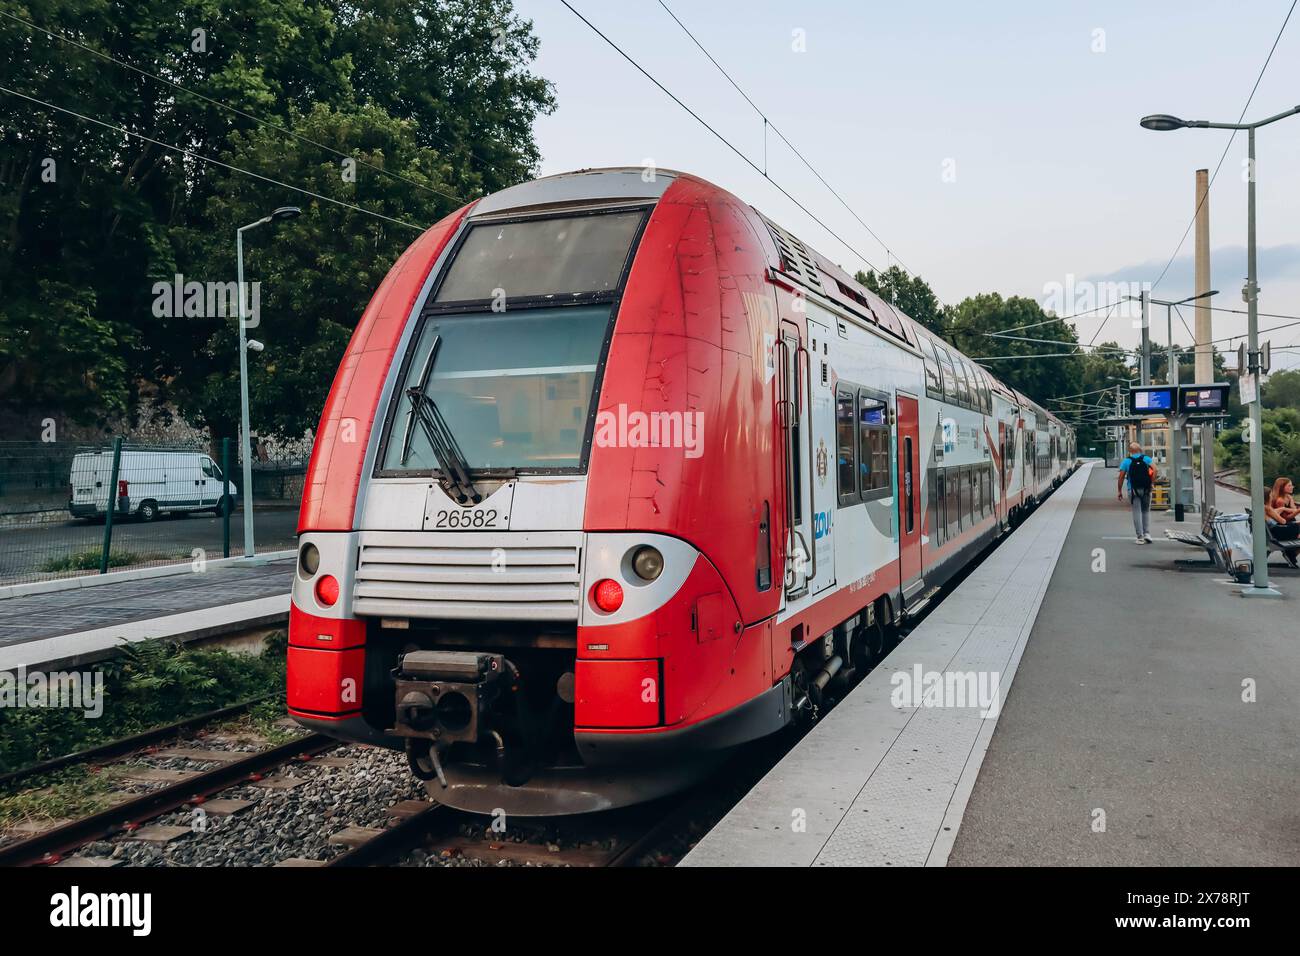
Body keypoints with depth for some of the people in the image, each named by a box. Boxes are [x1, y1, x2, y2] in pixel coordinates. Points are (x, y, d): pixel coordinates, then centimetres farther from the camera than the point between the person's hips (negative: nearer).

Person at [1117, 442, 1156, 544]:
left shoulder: (1126, 461, 2)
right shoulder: (1147, 458, 6)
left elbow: (1121, 477, -3)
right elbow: (1154, 469, -10)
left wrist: (1119, 491, 3)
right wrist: (1152, 483, -3)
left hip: (1133, 490, -2)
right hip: (1146, 489, 2)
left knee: (1137, 513, 2)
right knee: (1146, 511, 15)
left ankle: (1140, 537, 0)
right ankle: (1147, 534, 5)